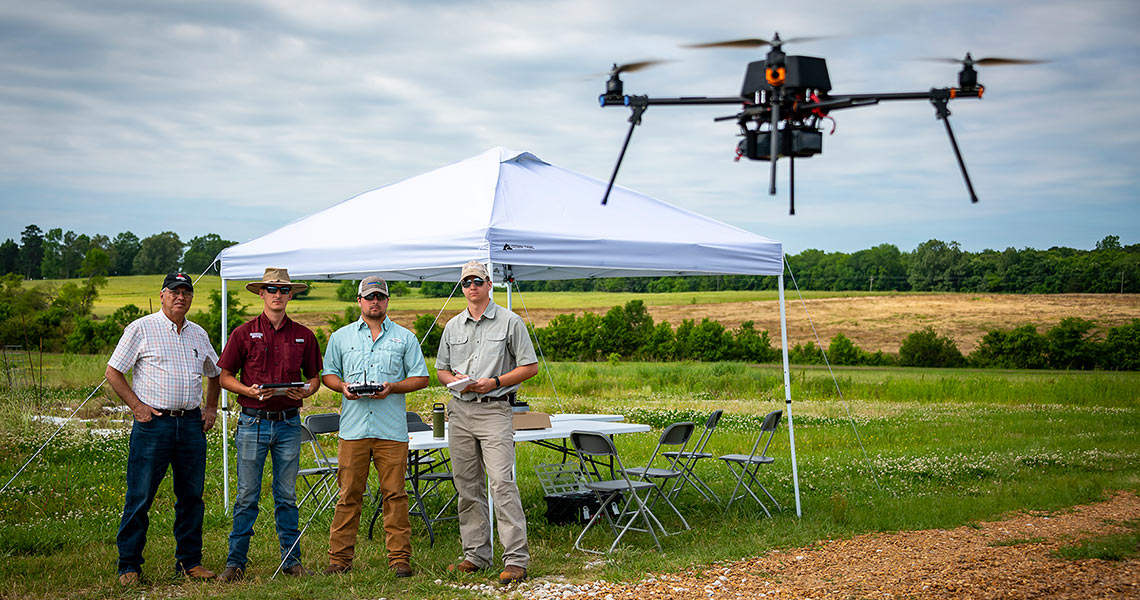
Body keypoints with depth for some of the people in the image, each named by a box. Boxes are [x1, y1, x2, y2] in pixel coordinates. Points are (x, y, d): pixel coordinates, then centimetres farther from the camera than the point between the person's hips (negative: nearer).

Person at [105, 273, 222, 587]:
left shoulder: (199, 334, 14)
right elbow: (113, 371, -1)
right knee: (139, 496, -3)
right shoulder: (141, 328, -1)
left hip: (192, 424, 5)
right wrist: (136, 406, -8)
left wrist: (211, 409, 17)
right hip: (153, 422, -5)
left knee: (192, 495, 7)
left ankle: (189, 560, 17)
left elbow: (214, 373, 28)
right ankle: (129, 564, 5)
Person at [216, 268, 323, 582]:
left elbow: (314, 377, 15)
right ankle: (236, 562, 8)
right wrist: (250, 391, -13)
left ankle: (292, 559, 14)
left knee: (287, 496, 8)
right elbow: (224, 376, 4)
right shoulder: (244, 333, 1)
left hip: (289, 423, 2)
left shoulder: (303, 336, 7)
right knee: (247, 496, 1)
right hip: (253, 422, -2)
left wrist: (306, 392, -7)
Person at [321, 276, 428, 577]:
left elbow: (420, 378, 8)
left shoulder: (404, 337, 10)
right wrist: (342, 386, -4)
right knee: (348, 495, 1)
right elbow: (328, 373, 18)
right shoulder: (340, 337, 14)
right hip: (353, 428, 1)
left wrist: (391, 388, -9)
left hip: (392, 429, -1)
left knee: (394, 494, -1)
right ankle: (340, 557, 8)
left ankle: (399, 557, 4)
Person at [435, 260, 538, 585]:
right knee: (467, 486, 8)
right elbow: (441, 369, 20)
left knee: (502, 482, -14)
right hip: (459, 411, 5)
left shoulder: (510, 322, 1)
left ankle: (516, 560, -15)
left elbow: (529, 367, 0)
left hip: (494, 409, -5)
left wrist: (494, 382, -12)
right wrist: (456, 380, -3)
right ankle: (475, 555, 16)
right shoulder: (453, 326, 15)